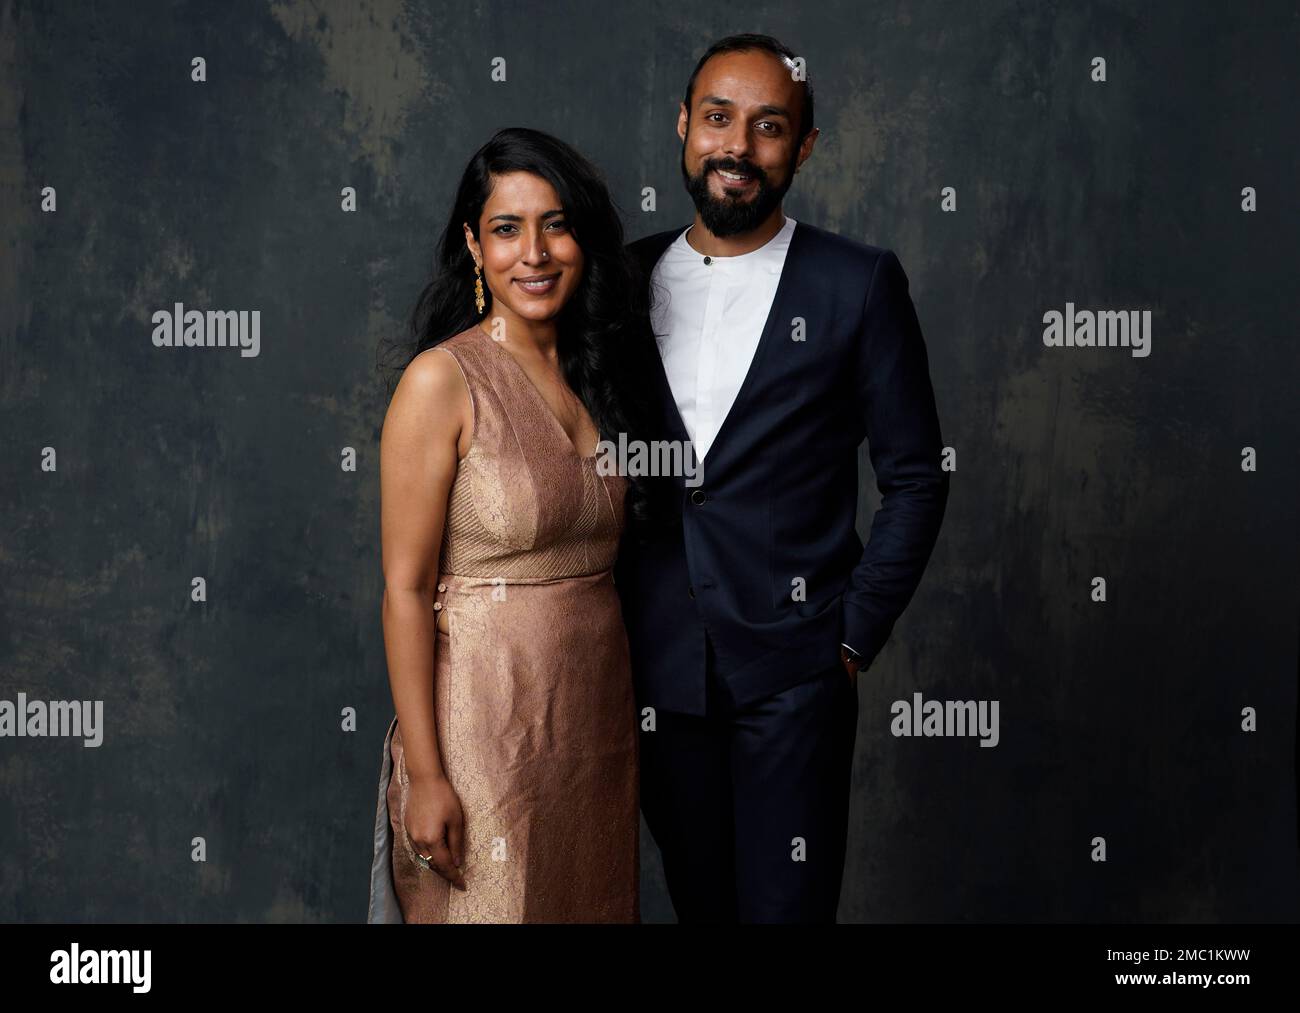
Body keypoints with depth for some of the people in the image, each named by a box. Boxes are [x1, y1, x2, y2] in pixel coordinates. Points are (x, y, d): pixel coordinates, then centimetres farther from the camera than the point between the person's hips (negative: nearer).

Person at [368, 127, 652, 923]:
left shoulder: (595, 374, 7)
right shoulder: (442, 381, -12)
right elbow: (406, 589, -13)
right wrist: (425, 774, -16)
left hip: (599, 721, 6)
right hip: (486, 727, -6)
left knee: (590, 903, 16)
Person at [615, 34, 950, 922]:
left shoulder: (859, 283, -3)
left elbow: (915, 478, -1)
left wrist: (856, 638, -5)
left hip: (790, 671, -3)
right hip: (655, 667, 3)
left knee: (786, 904, 2)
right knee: (698, 899, 15)